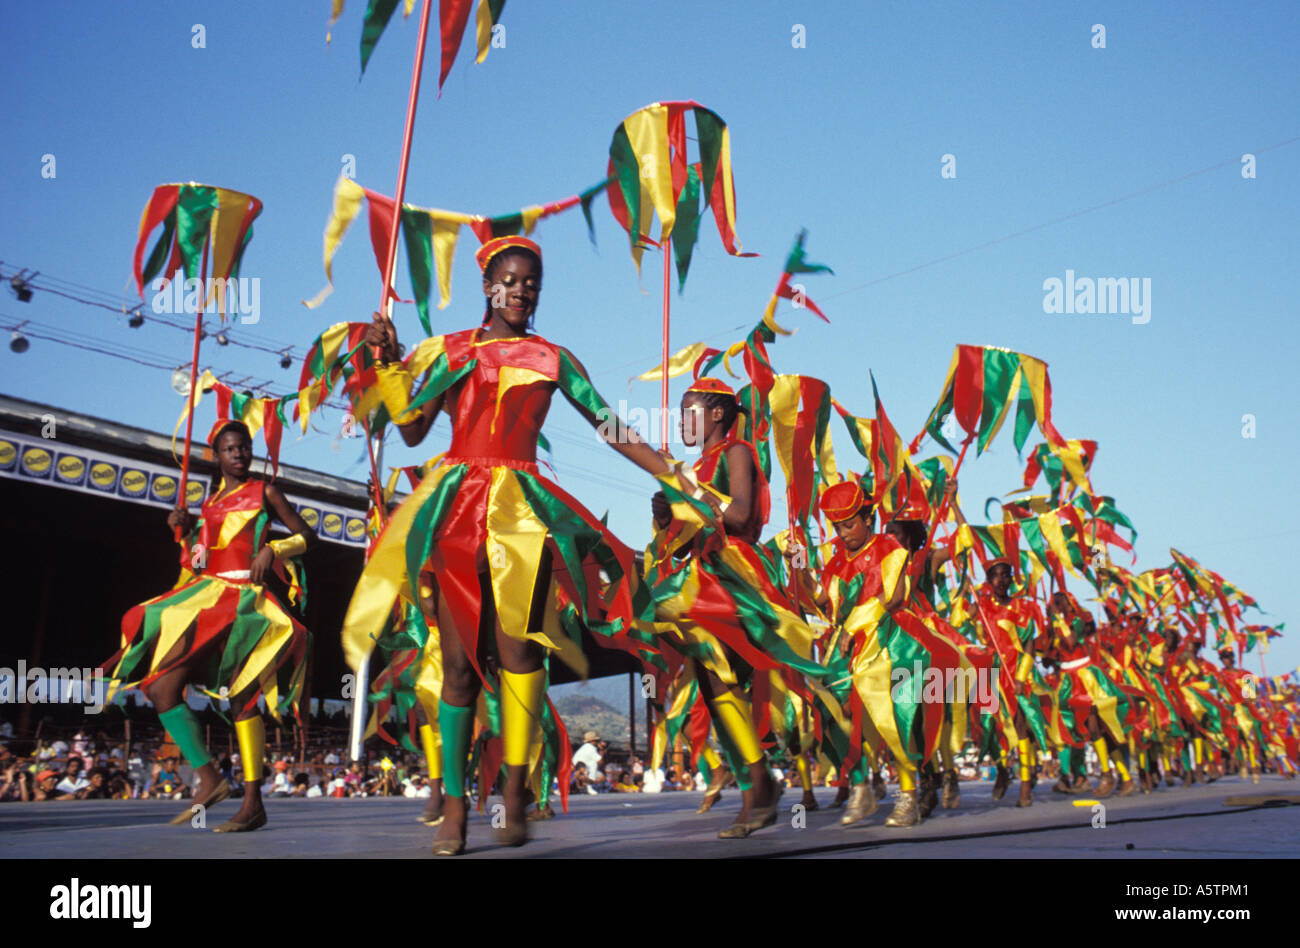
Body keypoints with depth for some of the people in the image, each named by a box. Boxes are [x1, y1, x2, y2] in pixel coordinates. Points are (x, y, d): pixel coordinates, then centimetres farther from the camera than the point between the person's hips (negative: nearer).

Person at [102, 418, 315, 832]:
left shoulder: (264, 492, 7)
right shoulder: (210, 504, 20)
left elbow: (306, 535, 6)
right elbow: (195, 565, 21)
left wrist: (273, 550, -11)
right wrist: (185, 530, 5)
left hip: (242, 597, -6)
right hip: (205, 595, 6)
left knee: (241, 696, -12)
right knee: (159, 687, -7)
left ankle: (253, 803, -8)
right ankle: (209, 779, -2)